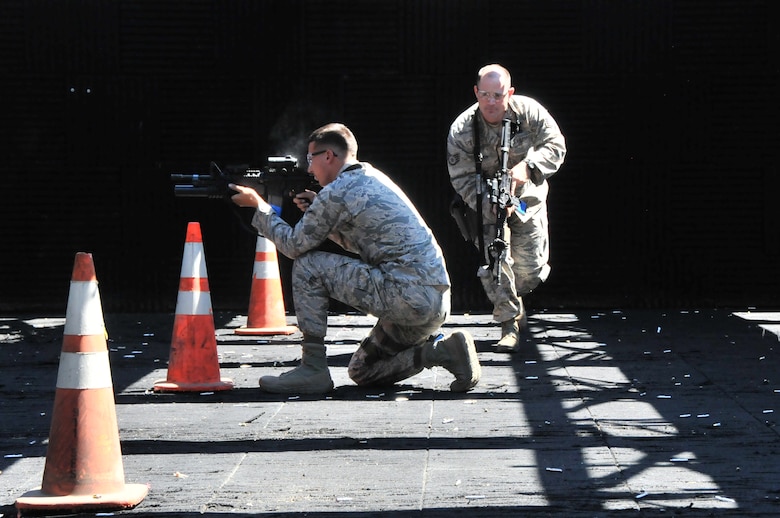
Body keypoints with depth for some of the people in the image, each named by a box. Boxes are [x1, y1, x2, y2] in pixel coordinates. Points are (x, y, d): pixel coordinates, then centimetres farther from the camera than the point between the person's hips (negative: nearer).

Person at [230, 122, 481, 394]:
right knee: (361, 371, 21)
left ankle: (313, 367, -1)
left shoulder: (337, 192, -9)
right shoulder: (374, 178, 20)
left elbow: (294, 245, 0)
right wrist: (316, 212, 22)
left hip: (407, 296, -9)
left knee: (307, 266, -2)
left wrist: (259, 206, 13)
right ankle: (442, 350, 5)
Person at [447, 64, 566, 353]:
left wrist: (527, 166, -33)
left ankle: (514, 297, 35)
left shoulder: (529, 112, -17)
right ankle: (510, 323, -2)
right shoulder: (461, 130, -20)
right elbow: (462, 179, -17)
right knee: (494, 260, -15)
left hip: (527, 198, 1)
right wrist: (492, 205, -31)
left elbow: (555, 146, -14)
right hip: (486, 203, -1)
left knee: (531, 268, 1)